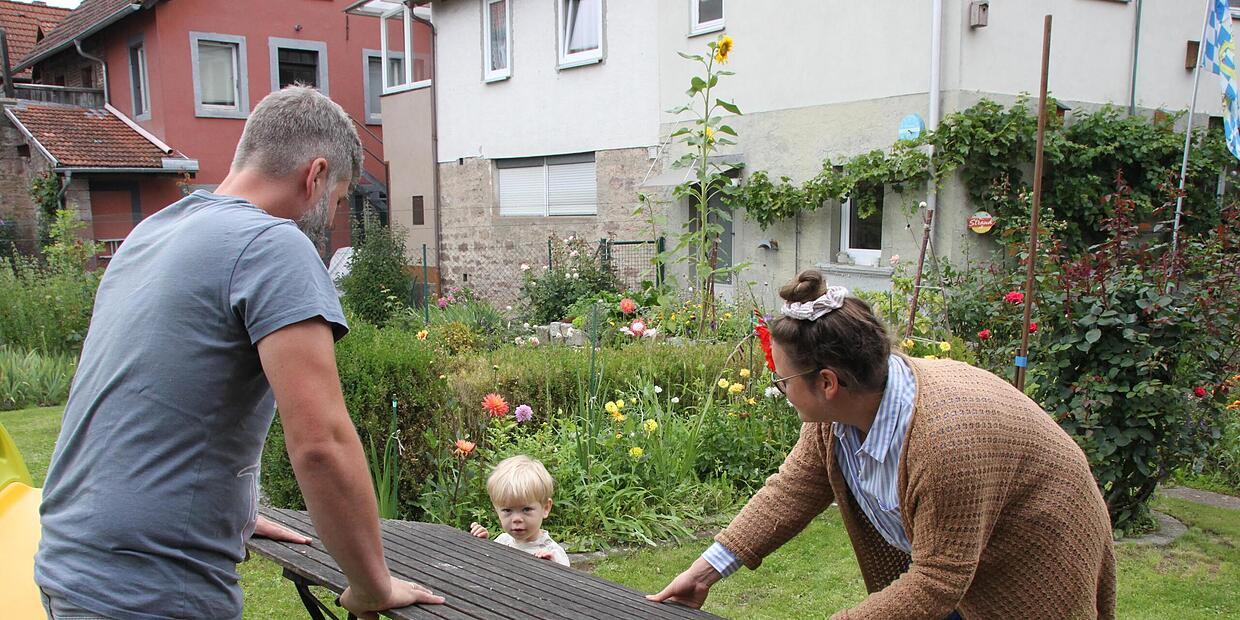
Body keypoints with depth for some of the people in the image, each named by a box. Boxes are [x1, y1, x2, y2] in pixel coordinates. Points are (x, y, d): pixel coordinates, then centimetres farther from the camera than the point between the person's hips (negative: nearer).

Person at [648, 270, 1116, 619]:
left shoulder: (947, 443, -38)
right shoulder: (836, 411, -15)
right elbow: (793, 488, -7)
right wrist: (708, 569, -9)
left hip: (1031, 566, -6)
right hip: (941, 555, 7)